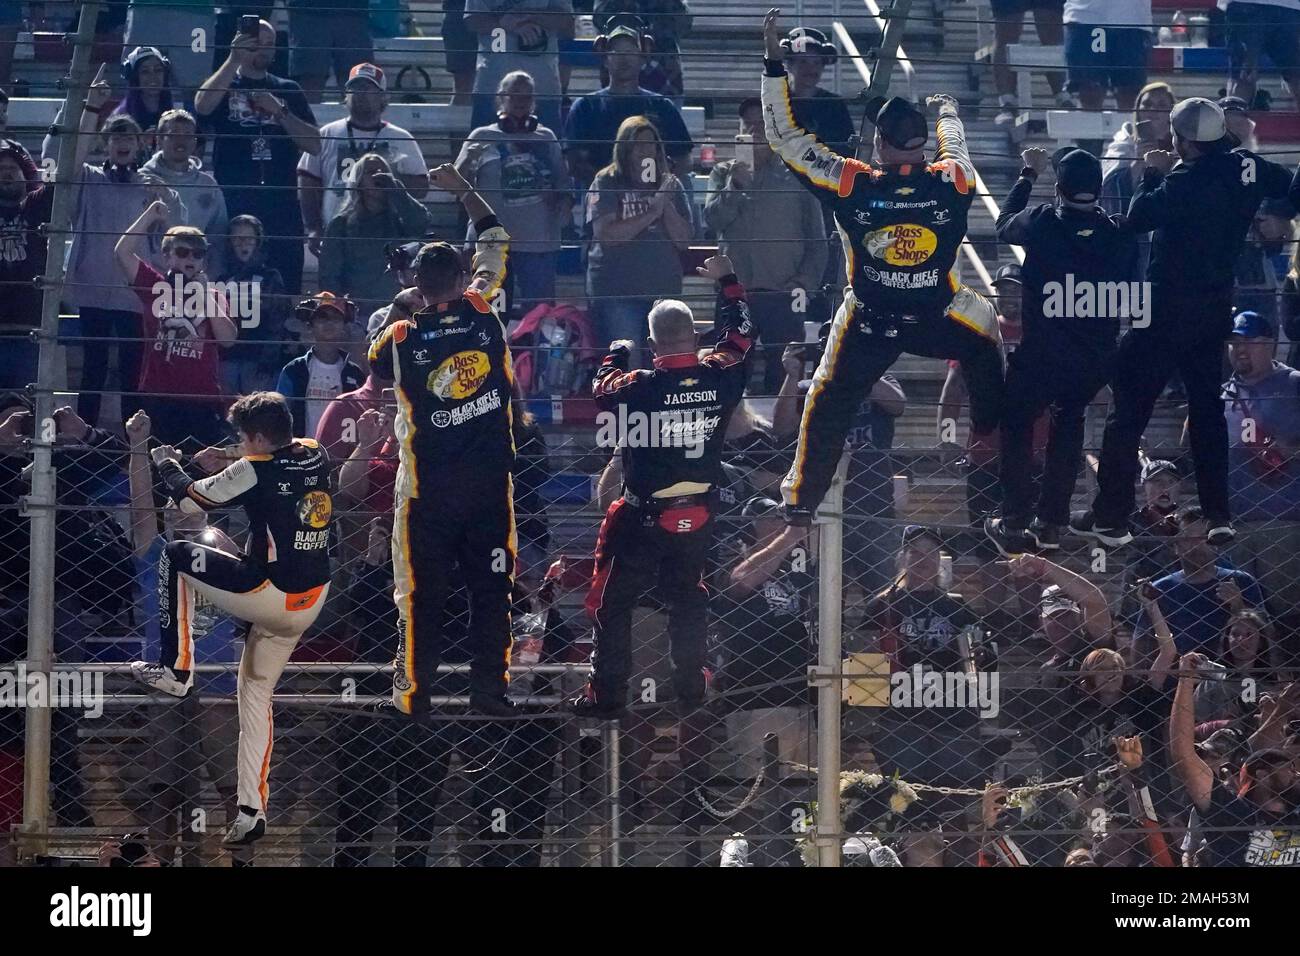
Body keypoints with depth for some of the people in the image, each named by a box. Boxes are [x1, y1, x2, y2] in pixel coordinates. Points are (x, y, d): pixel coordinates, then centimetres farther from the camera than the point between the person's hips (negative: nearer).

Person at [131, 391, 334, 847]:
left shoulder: (255, 470, -14)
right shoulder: (316, 457, 5)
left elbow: (188, 499, -3)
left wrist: (167, 464, 16)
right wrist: (225, 465, 27)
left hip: (269, 596, -7)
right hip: (311, 603, 7)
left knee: (176, 557, 12)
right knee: (256, 693, 20)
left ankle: (174, 669, 13)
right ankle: (251, 811, 15)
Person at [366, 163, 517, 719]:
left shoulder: (400, 338, -8)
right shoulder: (483, 314, -5)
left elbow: (375, 368, 16)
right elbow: (493, 242, 11)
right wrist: (462, 190, 19)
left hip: (428, 487, -1)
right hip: (490, 483, 1)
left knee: (422, 591, 6)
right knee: (491, 588, 7)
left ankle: (414, 689, 9)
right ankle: (489, 689, 7)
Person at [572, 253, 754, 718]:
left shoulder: (636, 389, -18)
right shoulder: (718, 378, -11)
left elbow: (602, 389, 6)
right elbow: (739, 338, 10)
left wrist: (616, 354, 25)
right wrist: (727, 281, 21)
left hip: (641, 520, -4)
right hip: (698, 517, 4)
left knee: (612, 602, 8)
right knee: (688, 598, 20)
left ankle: (607, 694, 7)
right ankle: (690, 690, 23)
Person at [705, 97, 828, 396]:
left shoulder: (796, 176, 8)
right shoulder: (723, 173, 12)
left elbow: (817, 240, 8)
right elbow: (713, 218, -3)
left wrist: (805, 284, -4)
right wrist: (736, 186, -17)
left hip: (783, 294, -1)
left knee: (784, 380, -4)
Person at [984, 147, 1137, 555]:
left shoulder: (1043, 224, -12)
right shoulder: (1119, 237, -5)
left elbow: (1005, 223, 13)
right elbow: (1130, 304, 5)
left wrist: (1028, 175, 25)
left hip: (1040, 354, -3)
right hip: (1096, 359, 3)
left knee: (1016, 424, 16)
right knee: (1069, 423, 24)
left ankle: (1015, 521, 9)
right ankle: (1051, 521, 22)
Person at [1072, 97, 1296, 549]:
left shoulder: (1185, 184, -23)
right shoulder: (1248, 168, -2)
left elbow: (1139, 217, -17)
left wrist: (1153, 175, -2)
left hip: (1169, 310, -7)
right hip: (1217, 308, 7)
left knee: (1128, 408, -2)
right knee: (1207, 406, 19)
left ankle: (1110, 519, -3)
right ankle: (1219, 515, 18)